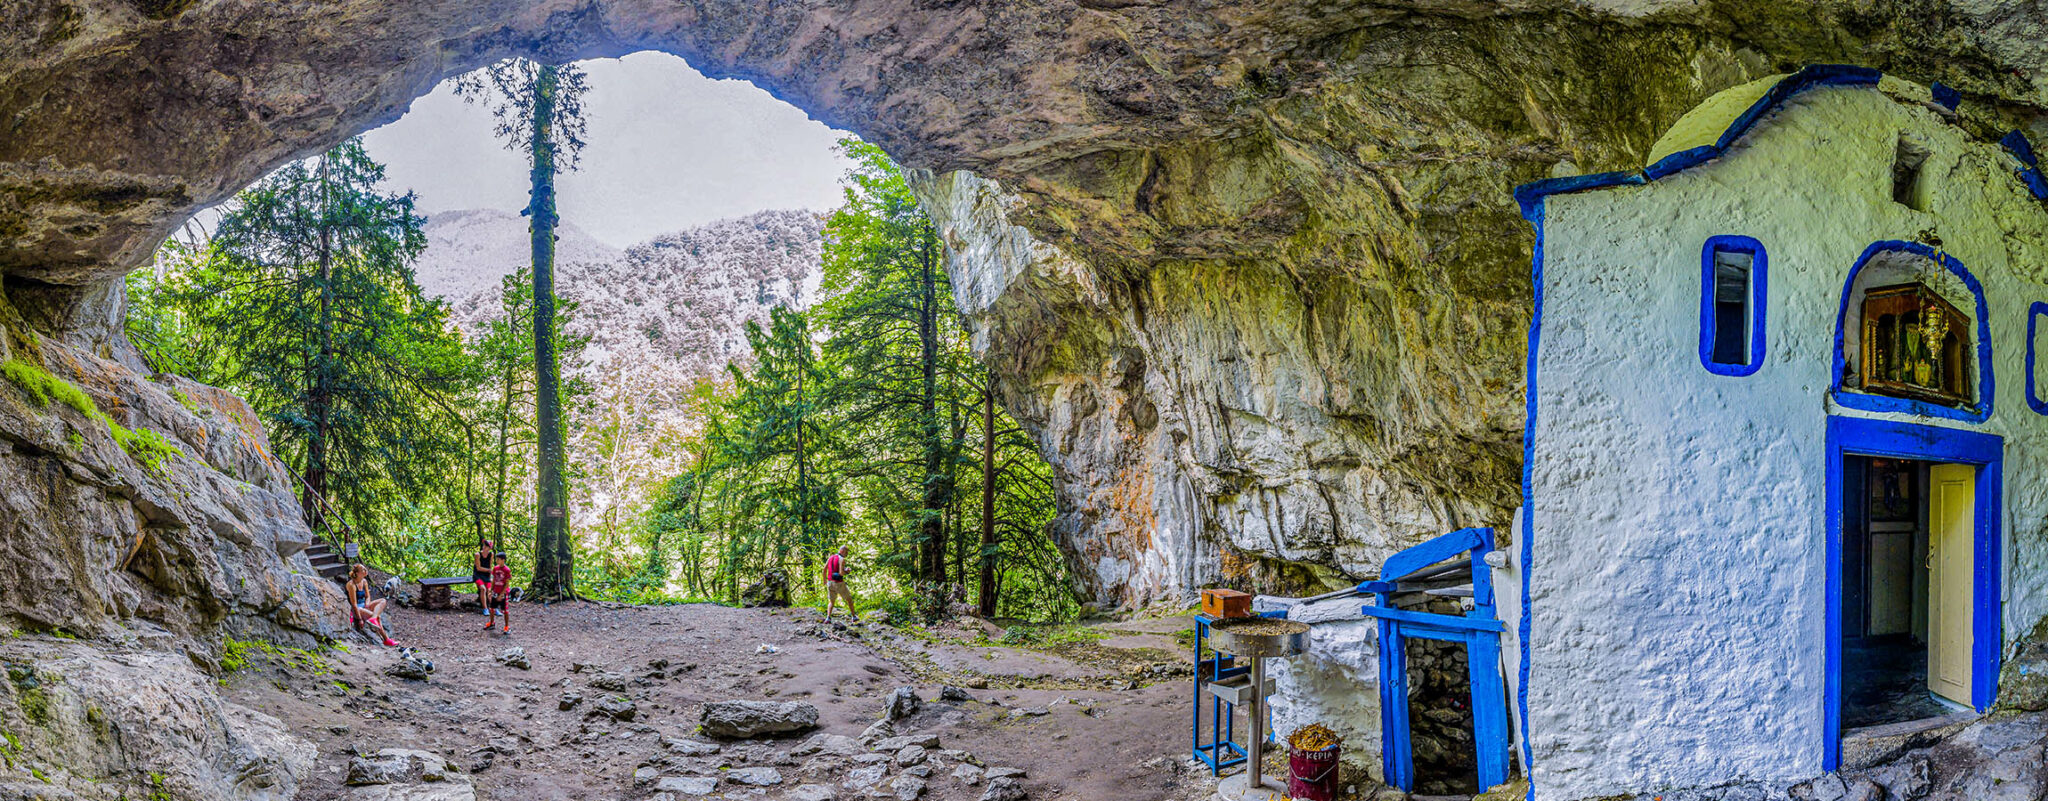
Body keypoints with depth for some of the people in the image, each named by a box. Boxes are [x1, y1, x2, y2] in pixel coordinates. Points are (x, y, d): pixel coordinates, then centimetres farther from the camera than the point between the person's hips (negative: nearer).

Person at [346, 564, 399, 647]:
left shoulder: (364, 581, 6)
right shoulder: (352, 585, -19)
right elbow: (354, 603, -21)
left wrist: (367, 603, -8)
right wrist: (360, 619, -23)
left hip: (363, 605, 9)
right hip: (356, 609, -9)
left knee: (382, 601, -9)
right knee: (378, 617, -23)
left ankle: (373, 619, -31)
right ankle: (386, 639, -19)